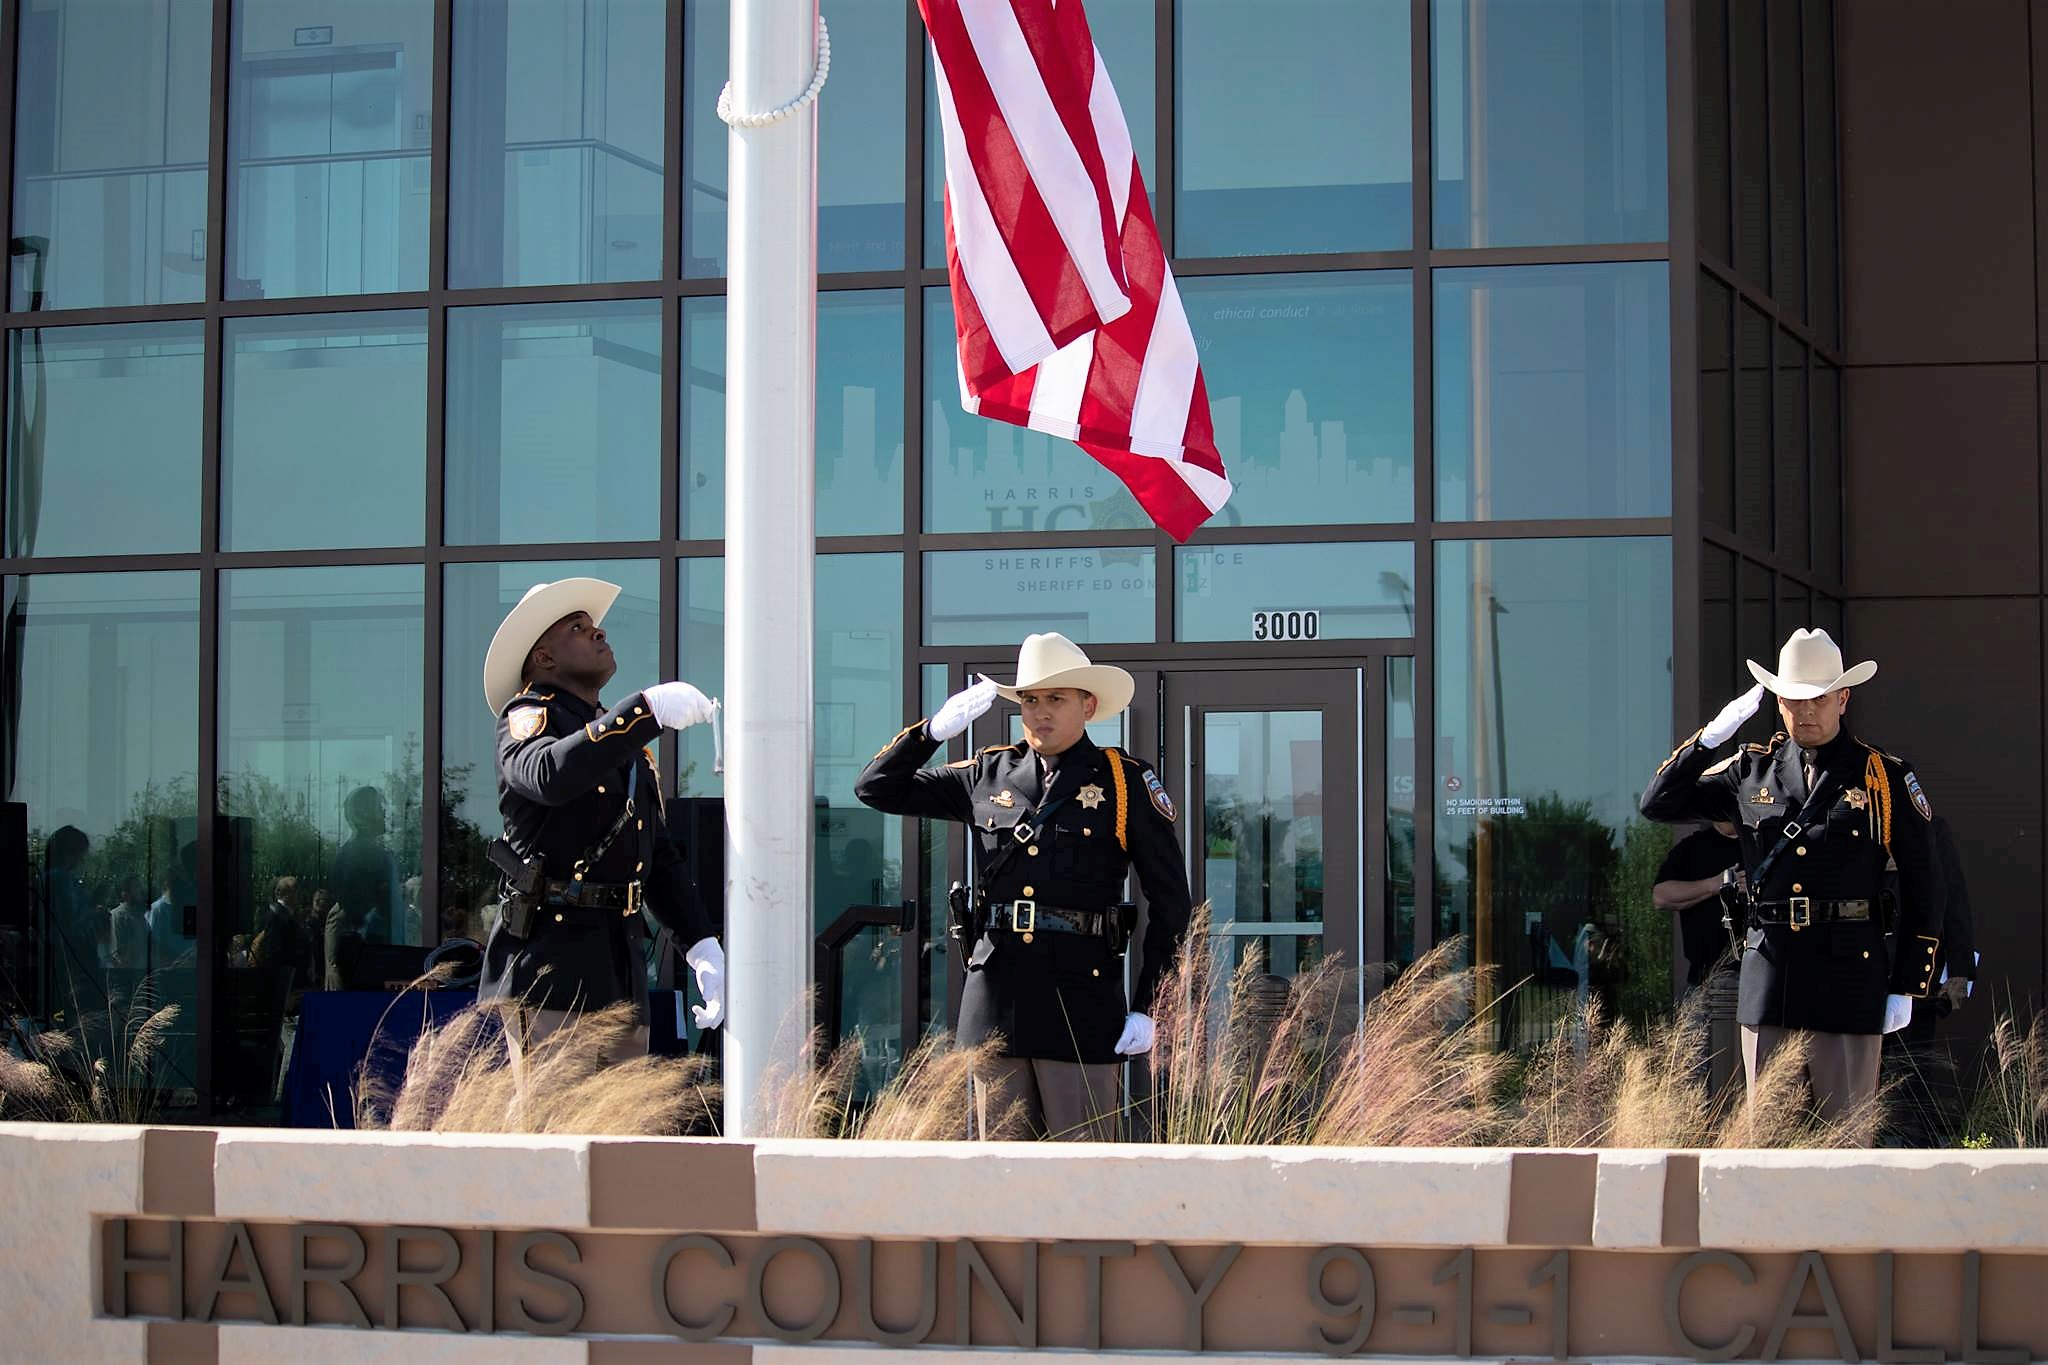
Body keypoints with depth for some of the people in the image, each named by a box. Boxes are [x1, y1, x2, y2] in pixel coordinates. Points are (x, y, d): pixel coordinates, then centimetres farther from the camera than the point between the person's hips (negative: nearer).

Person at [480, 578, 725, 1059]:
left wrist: (703, 947, 13)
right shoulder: (527, 718, 1)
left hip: (622, 974, 7)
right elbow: (551, 775, -25)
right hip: (549, 967, -7)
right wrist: (648, 710, -28)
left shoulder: (631, 746, 25)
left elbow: (661, 860, 26)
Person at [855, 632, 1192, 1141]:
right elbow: (878, 789, 18)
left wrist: (1146, 1007, -3)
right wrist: (935, 729, 1)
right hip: (994, 999, 4)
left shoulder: (1125, 782, 3)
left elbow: (1170, 902, 3)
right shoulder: (988, 774, 13)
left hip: (1080, 999, -4)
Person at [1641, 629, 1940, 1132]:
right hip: (1768, 973, 3)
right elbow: (1657, 803, 12)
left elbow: (1922, 894, 5)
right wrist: (1712, 735, 2)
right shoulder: (1750, 770, 12)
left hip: (1849, 975, -3)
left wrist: (1906, 988, 0)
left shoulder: (1887, 779, 4)